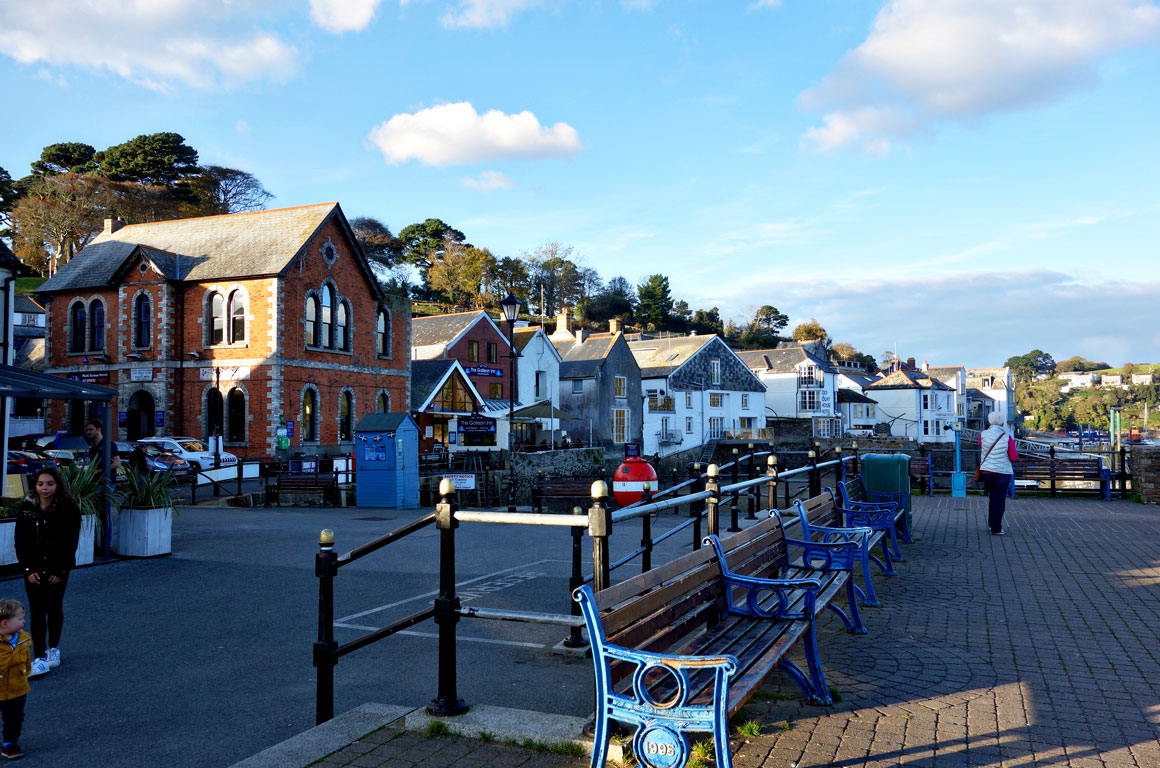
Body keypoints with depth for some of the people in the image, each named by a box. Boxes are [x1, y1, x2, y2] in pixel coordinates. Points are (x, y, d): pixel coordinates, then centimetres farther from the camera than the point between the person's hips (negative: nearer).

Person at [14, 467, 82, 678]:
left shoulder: (69, 509, -9)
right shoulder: (27, 508, -3)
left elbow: (70, 543, -8)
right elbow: (21, 542, -1)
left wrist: (61, 571, -11)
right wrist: (29, 570, -8)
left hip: (57, 569, -1)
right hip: (33, 569, 1)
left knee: (54, 608, 9)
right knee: (37, 611, -2)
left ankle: (53, 649, 27)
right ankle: (40, 658, 0)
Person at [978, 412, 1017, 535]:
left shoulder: (983, 435, -4)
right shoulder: (1007, 438, -11)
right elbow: (1014, 457, -8)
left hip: (987, 471, 3)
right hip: (1003, 472, -3)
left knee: (992, 497, 20)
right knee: (999, 500, 2)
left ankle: (992, 524, 28)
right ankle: (996, 529, 3)